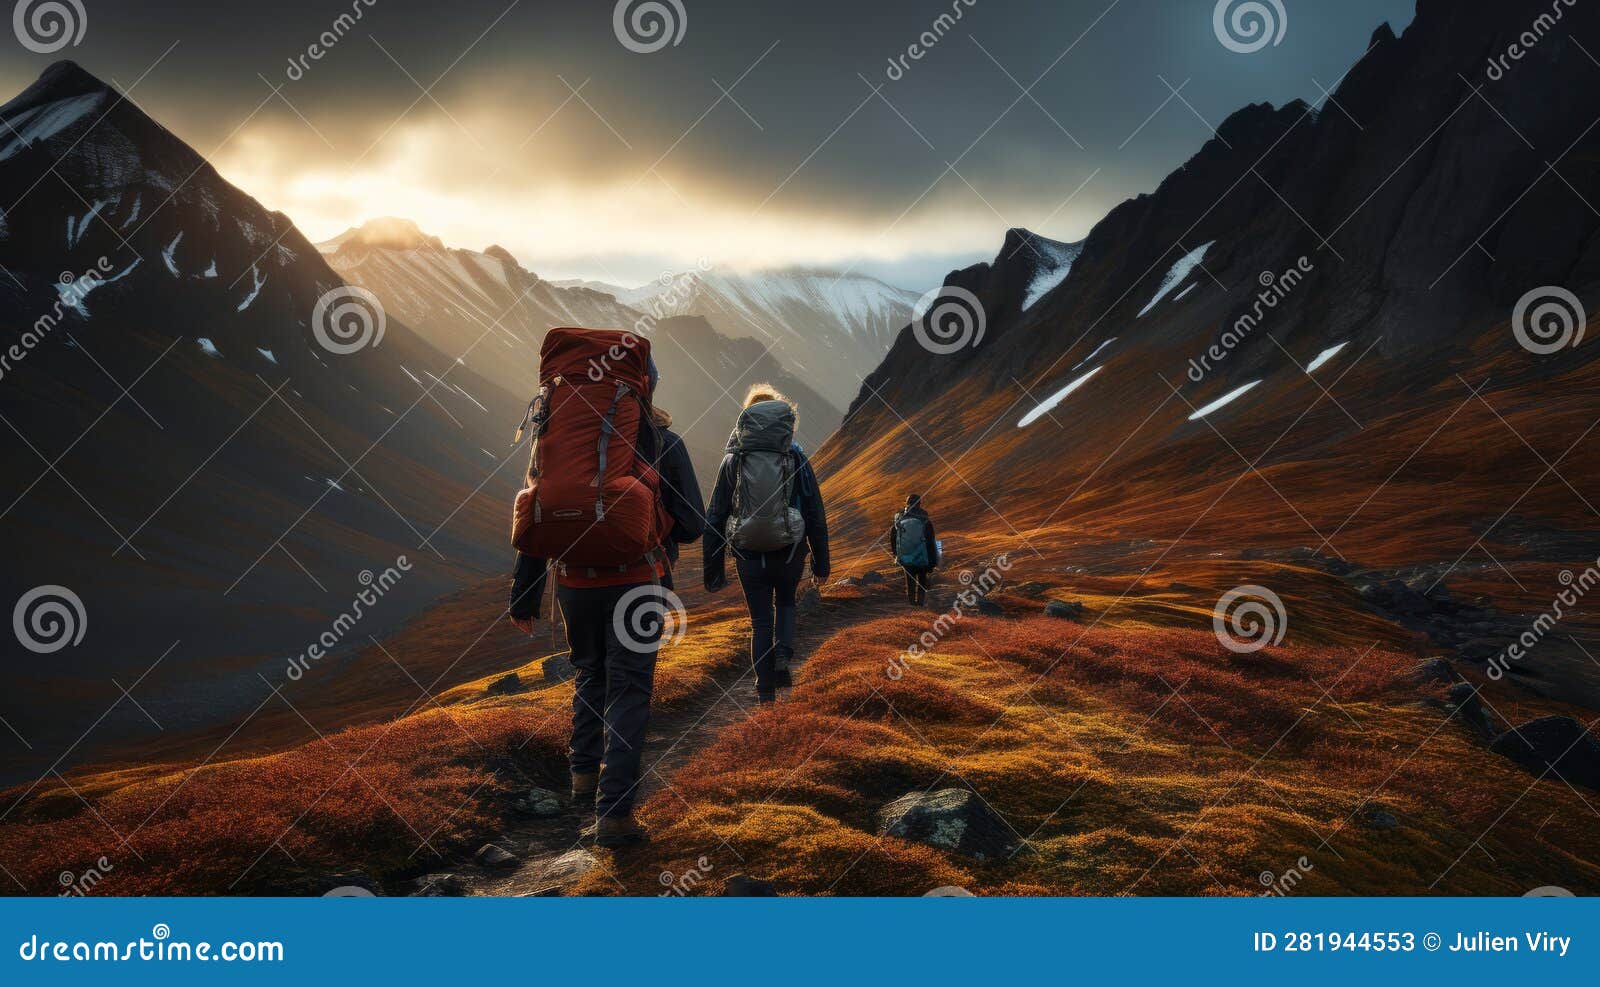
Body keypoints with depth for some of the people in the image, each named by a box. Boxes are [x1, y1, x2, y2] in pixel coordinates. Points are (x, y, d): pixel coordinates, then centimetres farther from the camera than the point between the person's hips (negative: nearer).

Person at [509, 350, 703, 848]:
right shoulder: (662, 442, -4)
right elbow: (691, 525, -3)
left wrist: (524, 598, 6)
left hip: (575, 582, 3)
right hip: (636, 583, -3)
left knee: (589, 674, 26)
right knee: (628, 690, 1)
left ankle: (585, 770, 33)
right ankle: (613, 809, -5)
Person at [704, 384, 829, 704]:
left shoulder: (733, 462, -1)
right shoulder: (796, 459, -2)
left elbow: (715, 518, 0)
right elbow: (816, 514, 0)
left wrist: (713, 569, 7)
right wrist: (820, 562, 8)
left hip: (749, 556, 0)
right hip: (789, 554, 0)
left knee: (760, 621, 13)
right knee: (785, 603, 26)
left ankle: (766, 689, 12)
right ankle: (783, 655, 2)